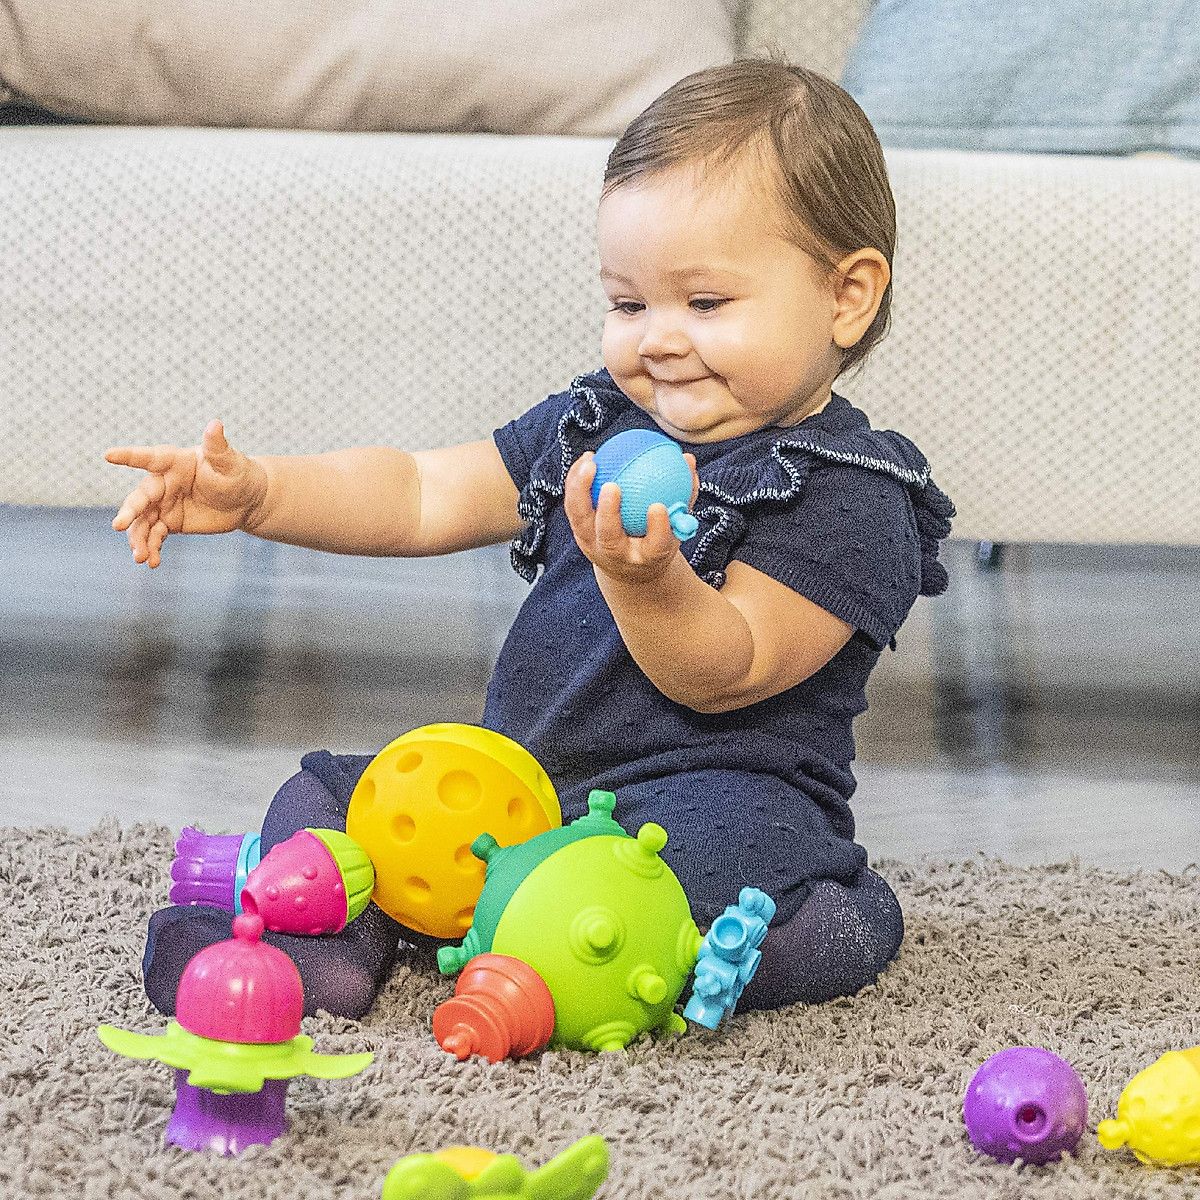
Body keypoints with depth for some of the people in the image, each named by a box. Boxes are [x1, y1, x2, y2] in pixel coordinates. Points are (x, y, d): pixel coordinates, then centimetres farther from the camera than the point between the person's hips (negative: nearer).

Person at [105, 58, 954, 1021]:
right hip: (519, 774, 8)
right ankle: (331, 922, -21)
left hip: (713, 791, -8)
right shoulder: (598, 424, 12)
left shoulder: (849, 498, -12)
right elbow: (424, 497, 11)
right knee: (326, 794, 3)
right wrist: (255, 492, -3)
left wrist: (644, 576, -39)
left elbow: (723, 674, -20)